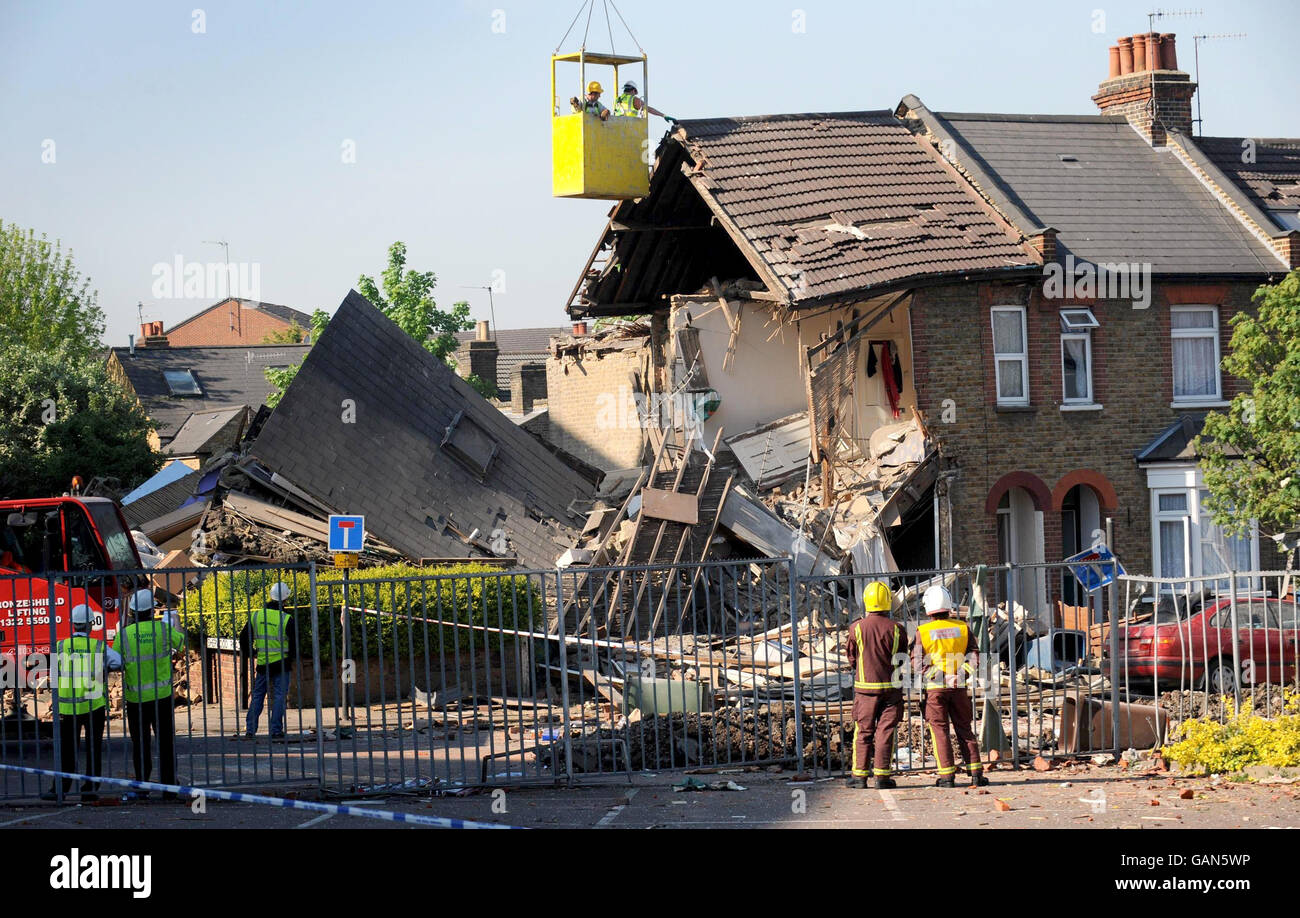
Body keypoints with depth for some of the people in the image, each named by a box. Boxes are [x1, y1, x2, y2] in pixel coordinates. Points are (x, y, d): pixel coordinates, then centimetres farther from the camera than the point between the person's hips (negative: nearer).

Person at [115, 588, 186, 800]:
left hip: (136, 699, -1)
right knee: (166, 743, 7)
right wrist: (176, 620, 32)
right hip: (162, 695, 1)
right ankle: (169, 788, 6)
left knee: (140, 743, 9)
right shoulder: (163, 629, -5)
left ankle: (142, 785, 8)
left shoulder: (124, 635, -8)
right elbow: (179, 640, 14)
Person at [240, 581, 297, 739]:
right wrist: (290, 658, 10)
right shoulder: (286, 619, -10)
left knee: (257, 696, 12)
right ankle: (276, 731, -3)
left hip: (262, 664, 3)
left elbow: (244, 639, 6)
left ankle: (250, 729, 8)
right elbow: (294, 643, -8)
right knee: (279, 696, 1)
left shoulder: (255, 616, 0)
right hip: (281, 664, -3)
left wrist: (251, 654, 21)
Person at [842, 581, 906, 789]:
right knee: (886, 731, 4)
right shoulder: (896, 629, -6)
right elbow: (904, 657, 4)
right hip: (891, 686, 0)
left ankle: (859, 775, 9)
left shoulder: (857, 628, -7)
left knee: (863, 731, 9)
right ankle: (882, 775, 3)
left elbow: (851, 656, 4)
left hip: (865, 686, 0)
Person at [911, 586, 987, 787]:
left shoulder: (923, 632, -5)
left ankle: (947, 776, -1)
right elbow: (974, 658, -1)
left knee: (940, 731, 3)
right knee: (965, 730, 10)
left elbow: (917, 664, -9)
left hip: (935, 687, -3)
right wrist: (960, 674, -7)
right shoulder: (962, 628, 3)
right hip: (959, 687, 3)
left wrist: (937, 675, -6)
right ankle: (976, 773, 7)